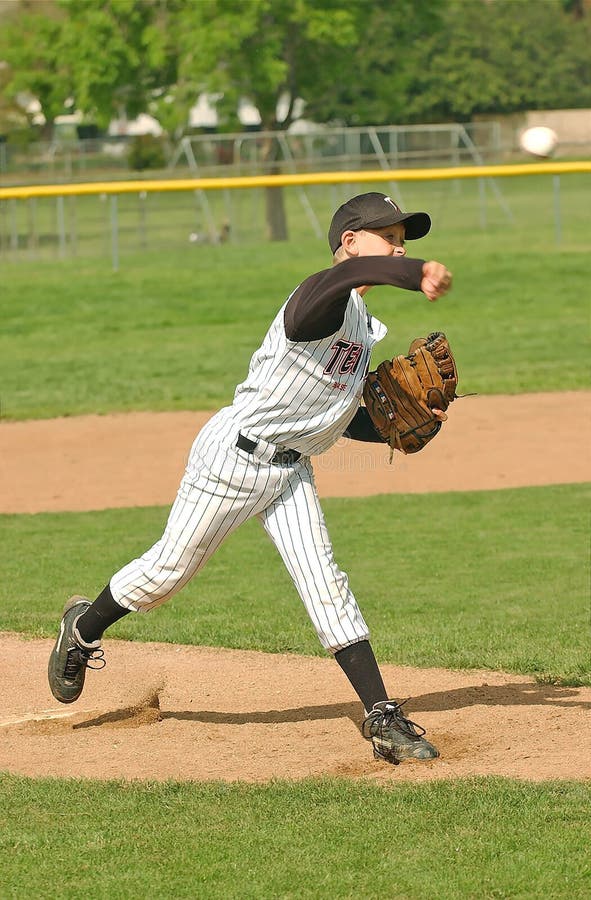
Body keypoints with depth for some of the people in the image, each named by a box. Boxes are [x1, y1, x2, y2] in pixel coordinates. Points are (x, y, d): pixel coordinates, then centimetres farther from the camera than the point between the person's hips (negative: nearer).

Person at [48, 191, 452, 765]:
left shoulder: (370, 330, 11)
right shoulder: (324, 302, -19)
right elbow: (346, 273, -46)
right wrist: (420, 273, -63)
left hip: (291, 470, 8)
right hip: (234, 455, -8)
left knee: (324, 583, -4)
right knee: (169, 569, 5)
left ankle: (381, 717, -10)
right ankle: (83, 628, 32)